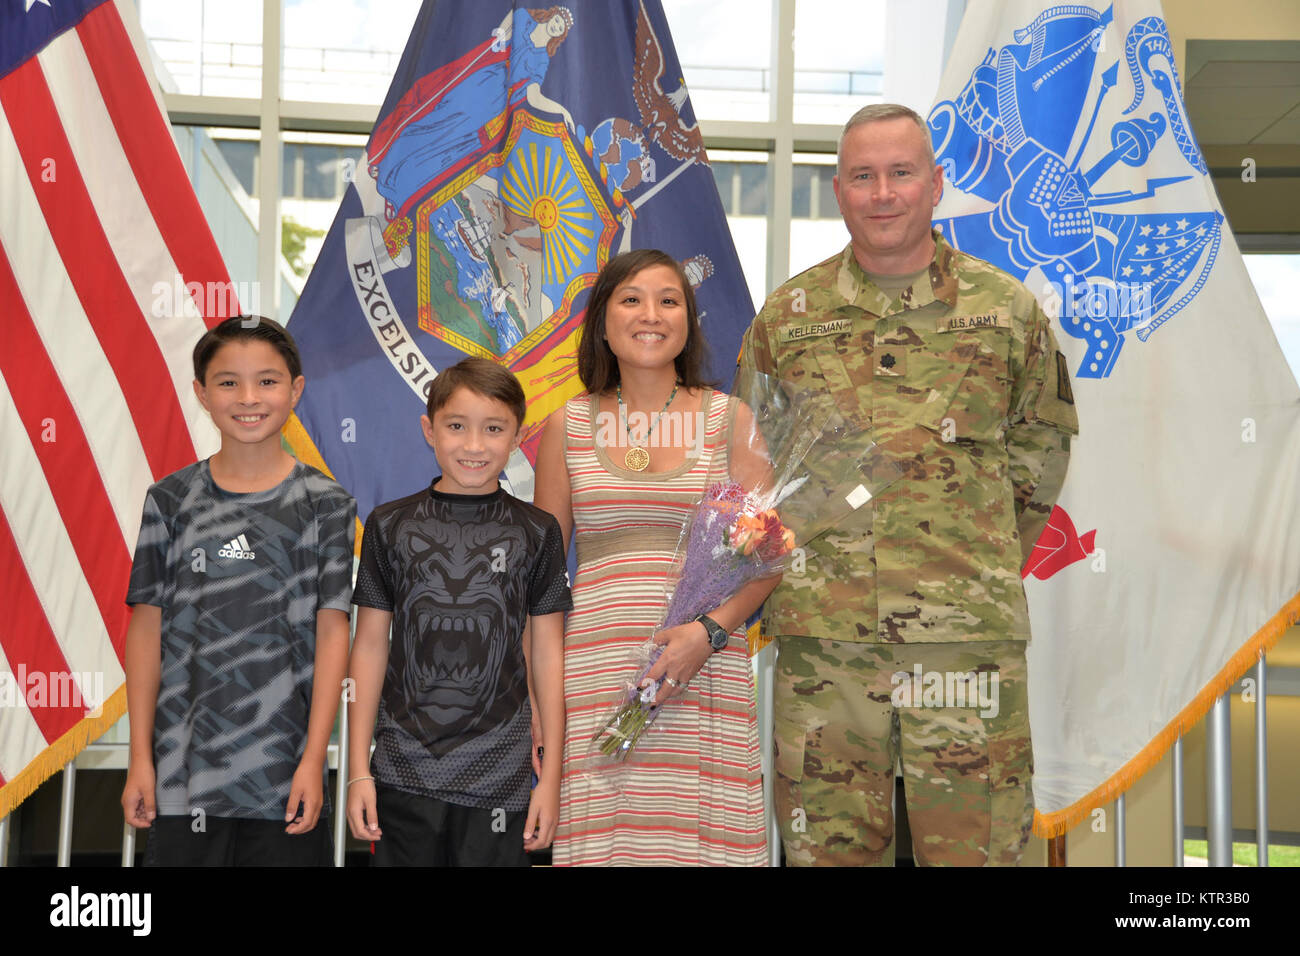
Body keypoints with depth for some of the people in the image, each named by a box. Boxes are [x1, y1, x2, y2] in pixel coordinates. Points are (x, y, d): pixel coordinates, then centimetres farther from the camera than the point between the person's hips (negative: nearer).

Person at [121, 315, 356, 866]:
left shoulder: (325, 504, 0)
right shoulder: (172, 500, 4)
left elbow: (331, 632, -2)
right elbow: (148, 626, 4)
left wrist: (314, 758, -7)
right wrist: (140, 757, 1)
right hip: (184, 767, 1)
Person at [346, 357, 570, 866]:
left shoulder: (536, 533, 2)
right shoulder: (389, 525, 3)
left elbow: (548, 654, 4)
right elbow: (370, 646, 5)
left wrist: (552, 775, 2)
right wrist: (358, 770, 2)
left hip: (499, 778, 0)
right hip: (404, 774, 1)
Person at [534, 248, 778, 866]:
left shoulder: (727, 420, 7)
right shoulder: (568, 427, 9)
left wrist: (711, 630, -11)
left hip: (706, 670, 0)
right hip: (594, 671, 1)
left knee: (700, 840, -5)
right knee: (596, 840, -5)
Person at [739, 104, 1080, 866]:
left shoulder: (1008, 309, 6)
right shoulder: (787, 316, 8)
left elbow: (1039, 452, 16)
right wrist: (796, 563, 11)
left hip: (970, 633, 0)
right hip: (822, 636, 1)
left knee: (979, 846, 4)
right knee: (831, 848, 9)